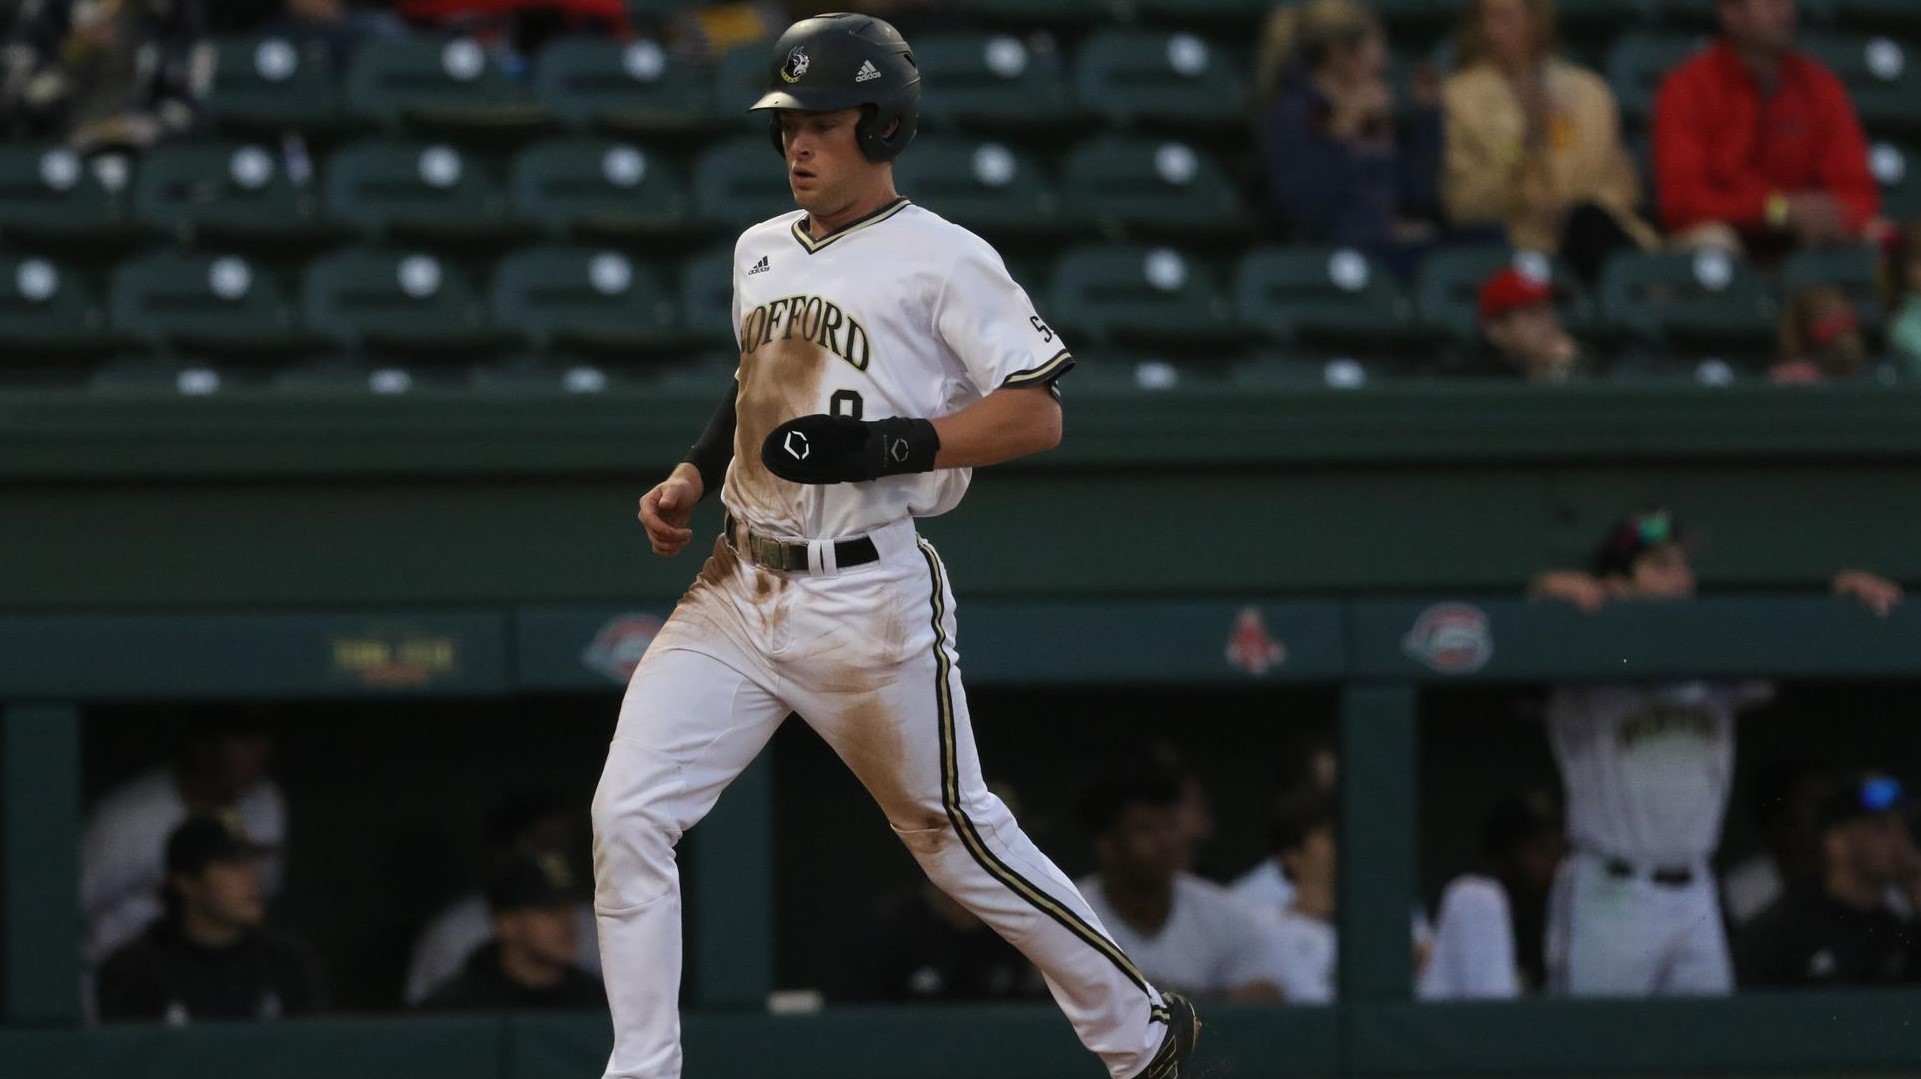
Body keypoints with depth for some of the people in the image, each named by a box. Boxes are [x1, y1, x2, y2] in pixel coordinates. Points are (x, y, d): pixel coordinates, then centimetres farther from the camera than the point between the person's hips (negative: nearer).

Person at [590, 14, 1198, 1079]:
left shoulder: (942, 261, -8)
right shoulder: (761, 251, 14)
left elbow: (1036, 413, -11)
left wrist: (886, 446, -21)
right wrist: (692, 475, 13)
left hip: (869, 598, -6)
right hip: (738, 591, 6)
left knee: (956, 833, 5)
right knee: (626, 818, -8)